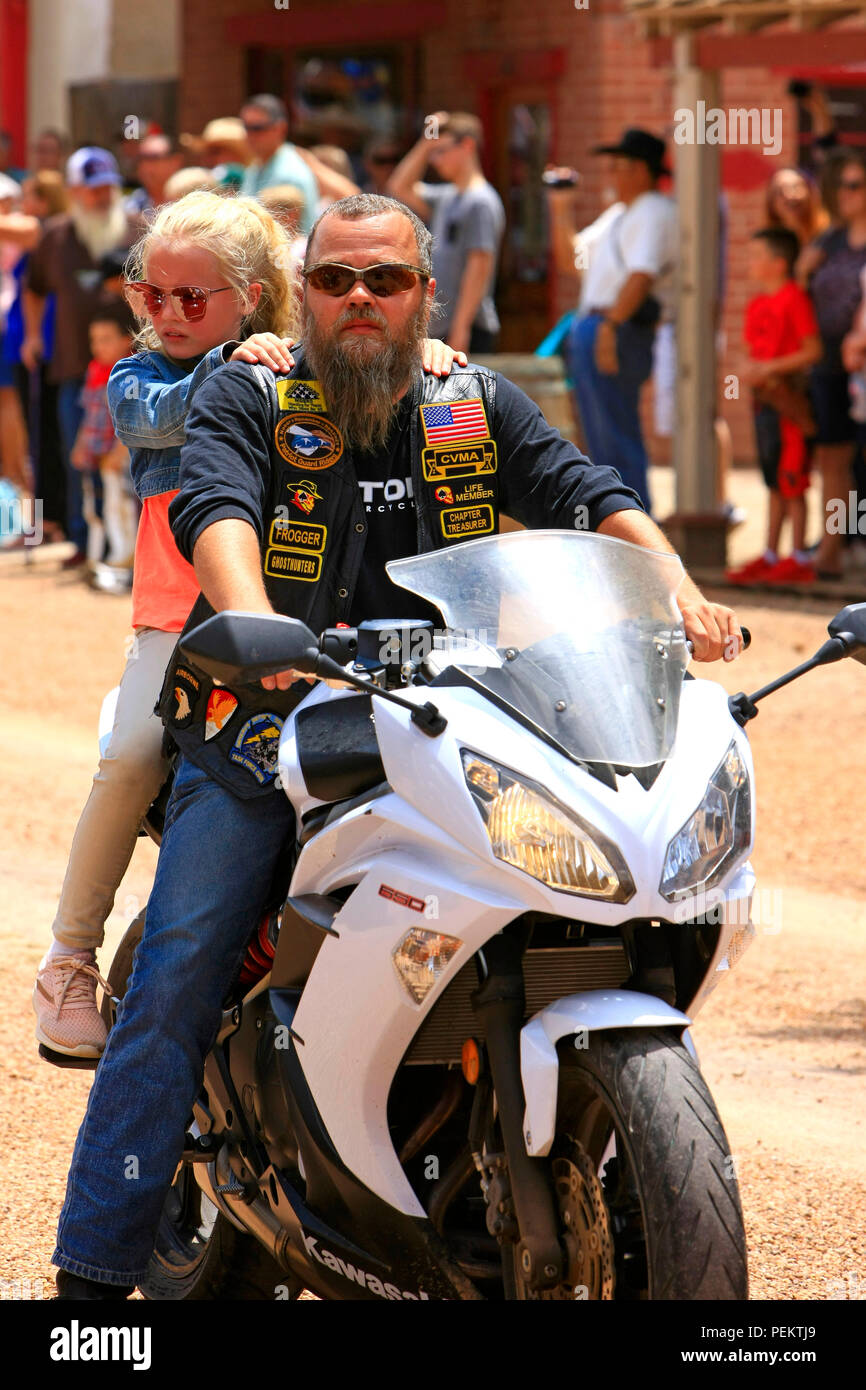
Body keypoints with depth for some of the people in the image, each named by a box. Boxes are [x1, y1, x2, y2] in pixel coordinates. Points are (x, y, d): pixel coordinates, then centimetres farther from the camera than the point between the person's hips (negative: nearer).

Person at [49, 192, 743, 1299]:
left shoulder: (477, 406, 12)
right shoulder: (247, 397, 2)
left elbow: (588, 497, 2)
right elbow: (214, 506, -16)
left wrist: (675, 587, -19)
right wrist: (252, 620, -37)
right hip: (265, 720, -3)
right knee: (179, 972, -13)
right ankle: (97, 1263, -12)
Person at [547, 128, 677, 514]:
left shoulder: (653, 214, -10)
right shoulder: (617, 215, 22)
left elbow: (642, 275, -23)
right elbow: (571, 259, 26)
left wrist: (610, 324, -28)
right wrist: (561, 212, 14)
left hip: (620, 333, -10)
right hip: (592, 330, 10)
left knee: (618, 441, -9)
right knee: (603, 442, 14)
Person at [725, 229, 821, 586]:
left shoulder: (795, 299, -11)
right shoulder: (757, 304, 14)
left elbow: (813, 351, -15)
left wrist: (770, 368, -17)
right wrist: (750, 372, -1)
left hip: (788, 399, -8)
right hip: (764, 396, 8)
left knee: (792, 482, -5)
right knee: (775, 482, 13)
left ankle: (800, 560, -2)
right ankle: (770, 555, 17)